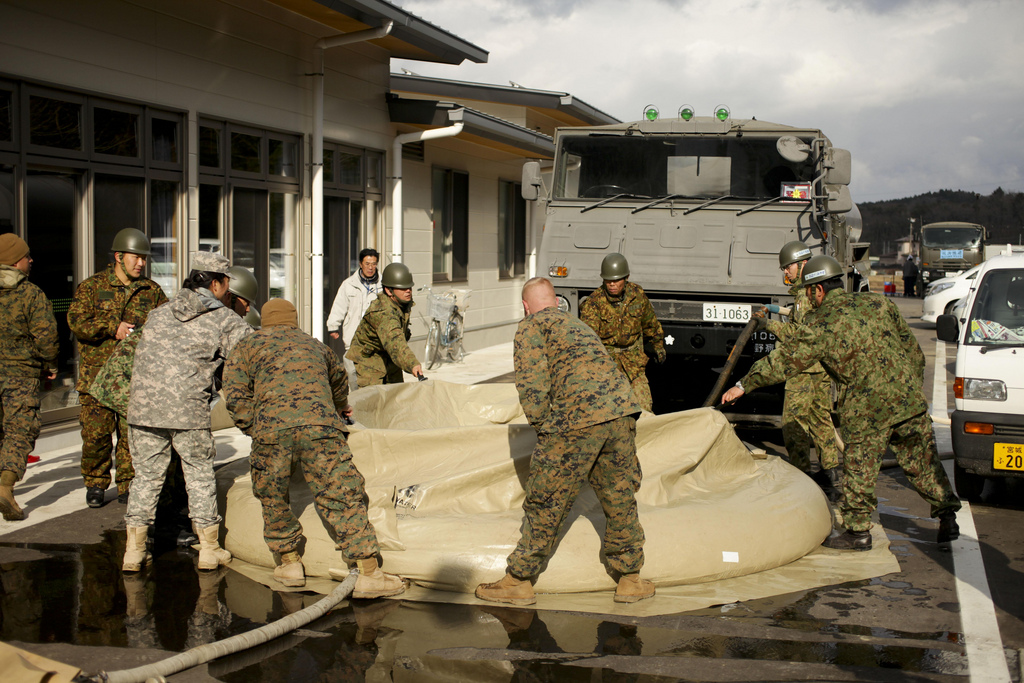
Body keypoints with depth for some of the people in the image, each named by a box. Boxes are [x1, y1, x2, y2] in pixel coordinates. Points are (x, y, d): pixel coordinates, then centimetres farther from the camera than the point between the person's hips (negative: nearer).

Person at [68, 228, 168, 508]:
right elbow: (76, 320, -9)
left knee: (133, 433, 1)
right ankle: (95, 484, 18)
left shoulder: (152, 291, 10)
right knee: (96, 433, -1)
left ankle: (128, 486, 15)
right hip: (97, 375, -2)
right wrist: (113, 328, -19)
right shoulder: (91, 287, 3)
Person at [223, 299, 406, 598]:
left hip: (272, 428, -1)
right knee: (342, 497, 1)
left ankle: (289, 562, 26)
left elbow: (235, 395, 10)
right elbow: (339, 379, 54)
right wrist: (340, 408, 72)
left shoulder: (248, 346, 24)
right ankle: (368, 571, -2)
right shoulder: (315, 345, 34)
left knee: (273, 499, 20)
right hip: (321, 426, 1)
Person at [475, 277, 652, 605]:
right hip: (621, 409, 7)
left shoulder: (532, 326, 9)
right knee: (620, 500, 19)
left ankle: (519, 581, 14)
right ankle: (630, 579, 28)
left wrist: (543, 428, 4)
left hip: (577, 418, -7)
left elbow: (532, 384, -6)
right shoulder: (577, 323, 32)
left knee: (545, 505, 4)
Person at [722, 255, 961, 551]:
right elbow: (911, 346, 14)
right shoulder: (877, 303, 10)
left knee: (859, 468, 5)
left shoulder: (819, 327, -5)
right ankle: (947, 517, 16)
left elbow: (782, 361, -3)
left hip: (869, 407, -6)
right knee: (923, 461, 14)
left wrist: (744, 385, 5)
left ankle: (858, 530, 11)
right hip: (910, 398, 6)